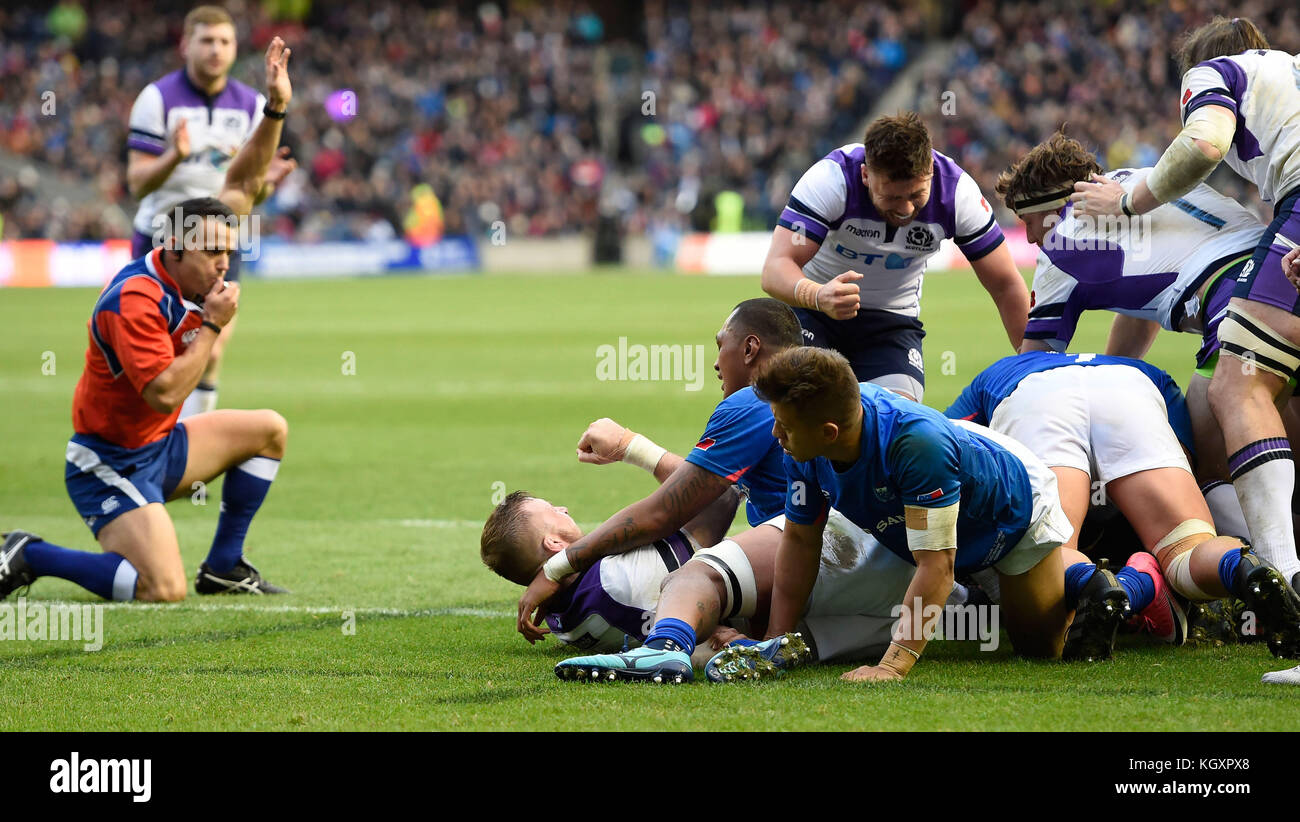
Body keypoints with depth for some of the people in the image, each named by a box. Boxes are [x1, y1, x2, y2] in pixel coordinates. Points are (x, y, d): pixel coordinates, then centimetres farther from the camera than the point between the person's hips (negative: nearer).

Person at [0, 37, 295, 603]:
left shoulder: (189, 273, 1)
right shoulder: (133, 301, -25)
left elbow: (242, 185, 9)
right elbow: (165, 393, -31)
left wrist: (276, 109, -1)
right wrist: (212, 325, -22)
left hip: (160, 447, 10)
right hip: (111, 463, -10)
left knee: (270, 430, 15)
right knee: (163, 590, -23)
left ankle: (224, 567, 18)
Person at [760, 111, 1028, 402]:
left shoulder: (957, 191, -21)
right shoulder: (832, 178, -29)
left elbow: (1005, 285, -11)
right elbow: (776, 269, -36)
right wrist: (817, 296, -58)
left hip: (893, 319, 2)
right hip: (812, 309, -2)